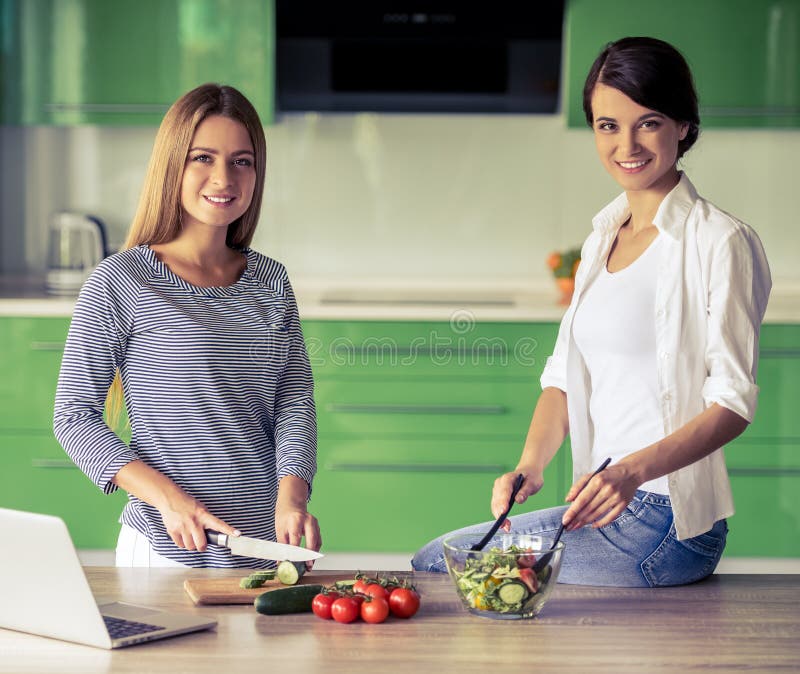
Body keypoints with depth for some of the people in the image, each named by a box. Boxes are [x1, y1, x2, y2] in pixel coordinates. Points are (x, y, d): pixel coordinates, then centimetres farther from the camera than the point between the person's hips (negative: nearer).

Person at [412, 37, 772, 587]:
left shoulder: (719, 241, -9)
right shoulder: (603, 238, 15)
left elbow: (734, 402, -14)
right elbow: (565, 375, 13)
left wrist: (634, 470, -28)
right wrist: (531, 465, -6)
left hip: (667, 520, -7)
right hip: (609, 503, 7)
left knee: (436, 563, -9)